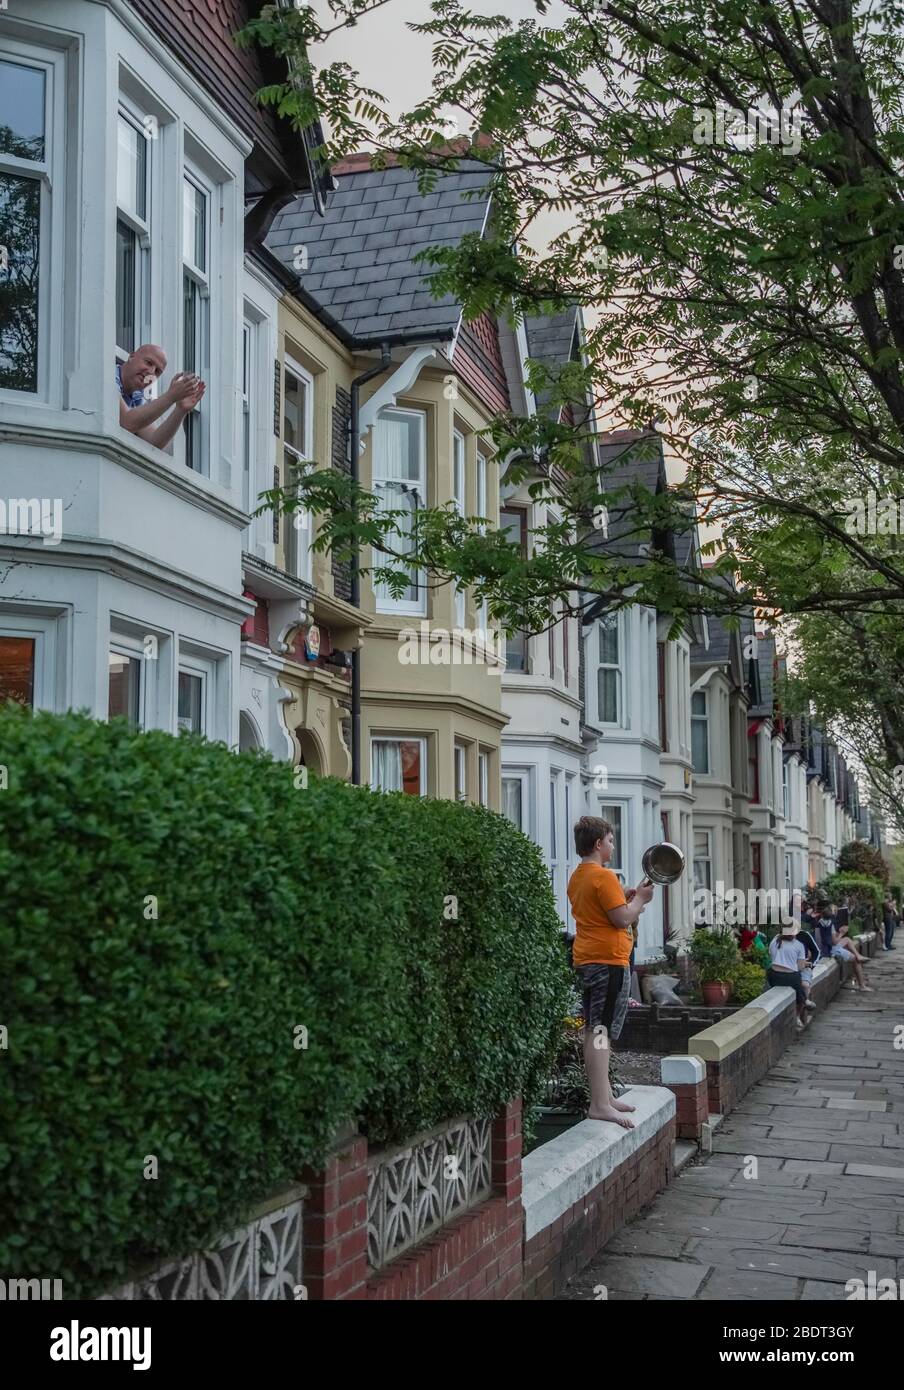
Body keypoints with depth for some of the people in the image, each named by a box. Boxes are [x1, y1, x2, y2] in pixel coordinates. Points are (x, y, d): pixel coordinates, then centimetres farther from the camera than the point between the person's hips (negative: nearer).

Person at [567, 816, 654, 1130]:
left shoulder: (577, 878, 15)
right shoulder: (604, 877, -15)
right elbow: (623, 919, -17)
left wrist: (624, 899, 16)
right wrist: (639, 899, -1)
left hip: (586, 961, 10)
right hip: (609, 962, -10)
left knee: (594, 1030, 12)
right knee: (600, 1031, -12)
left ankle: (604, 1097, 21)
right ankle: (600, 1105, -14)